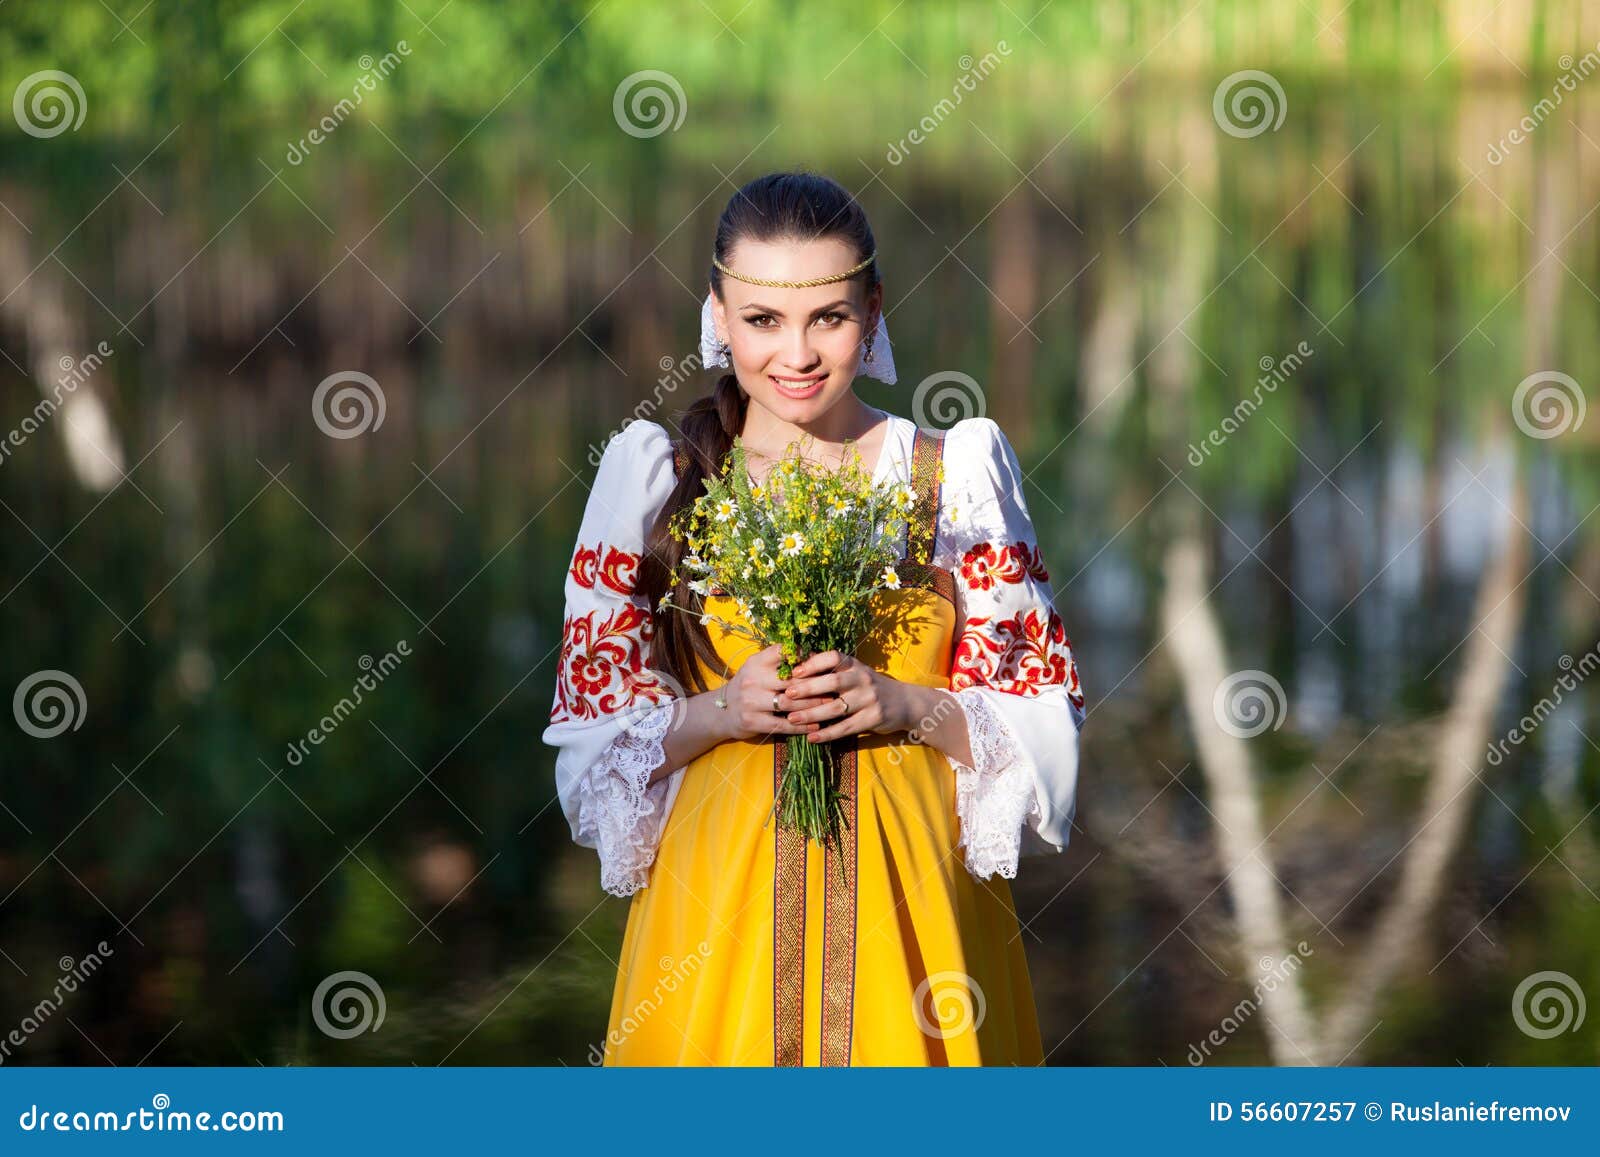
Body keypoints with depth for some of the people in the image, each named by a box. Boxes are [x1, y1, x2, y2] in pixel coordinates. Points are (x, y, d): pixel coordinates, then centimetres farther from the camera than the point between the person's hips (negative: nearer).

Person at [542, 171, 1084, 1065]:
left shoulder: (959, 472, 2)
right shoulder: (652, 473, 1)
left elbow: (1045, 718, 1)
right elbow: (593, 734, 2)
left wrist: (903, 705, -15)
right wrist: (720, 711, -15)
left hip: (910, 895, 0)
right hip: (717, 901, 0)